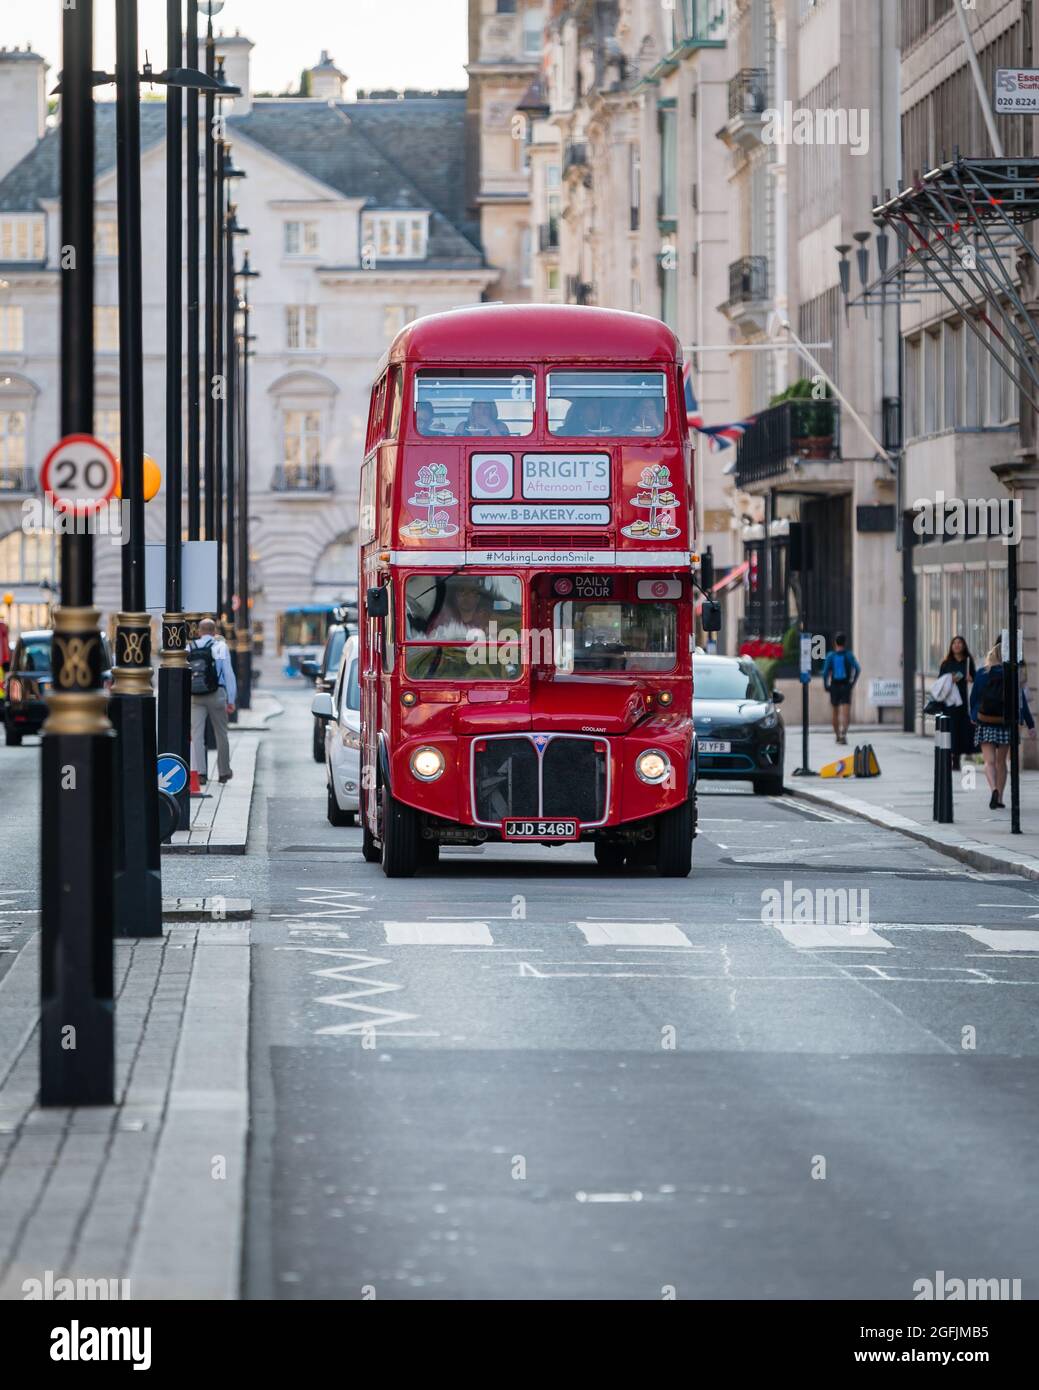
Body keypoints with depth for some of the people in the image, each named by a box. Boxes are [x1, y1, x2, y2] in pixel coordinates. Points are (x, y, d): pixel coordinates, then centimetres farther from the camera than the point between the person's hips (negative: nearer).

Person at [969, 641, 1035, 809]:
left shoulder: (982, 674, -3)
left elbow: (974, 698, 3)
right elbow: (1021, 701, -1)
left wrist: (973, 717, 20)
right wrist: (1030, 725, 3)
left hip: (986, 724, -2)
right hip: (1006, 724, 2)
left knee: (990, 761, -4)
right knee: (1001, 761, 14)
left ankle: (994, 790, -28)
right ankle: (999, 799, 17)